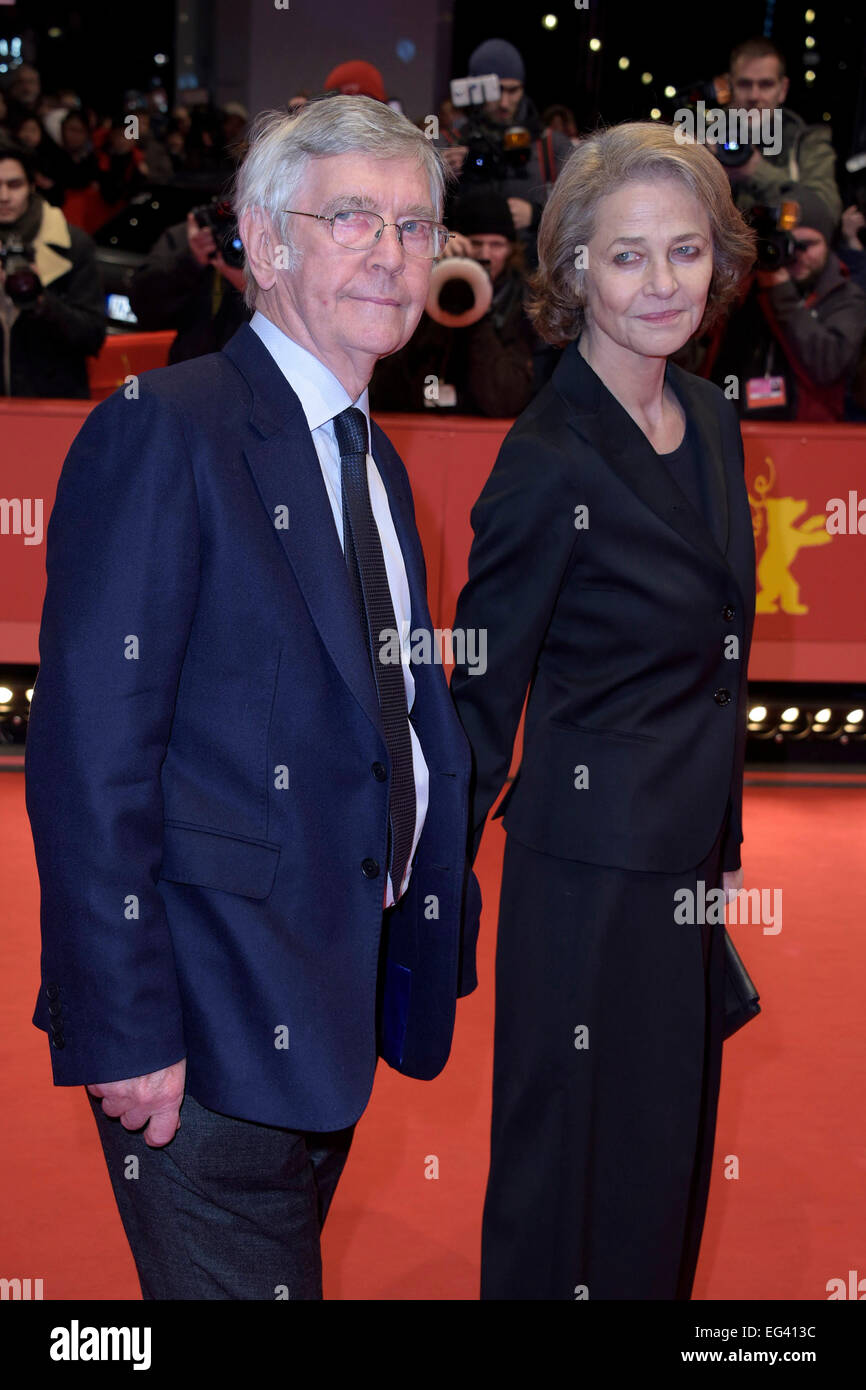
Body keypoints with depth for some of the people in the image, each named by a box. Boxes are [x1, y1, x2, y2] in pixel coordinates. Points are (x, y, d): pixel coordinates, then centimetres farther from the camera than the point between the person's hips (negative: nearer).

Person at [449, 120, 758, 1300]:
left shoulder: (710, 418, 6)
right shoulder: (549, 463, -18)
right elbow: (483, 696, -13)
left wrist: (726, 843, 17)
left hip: (689, 859, 8)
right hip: (595, 869, -8)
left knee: (674, 1148, 20)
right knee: (588, 1171, 6)